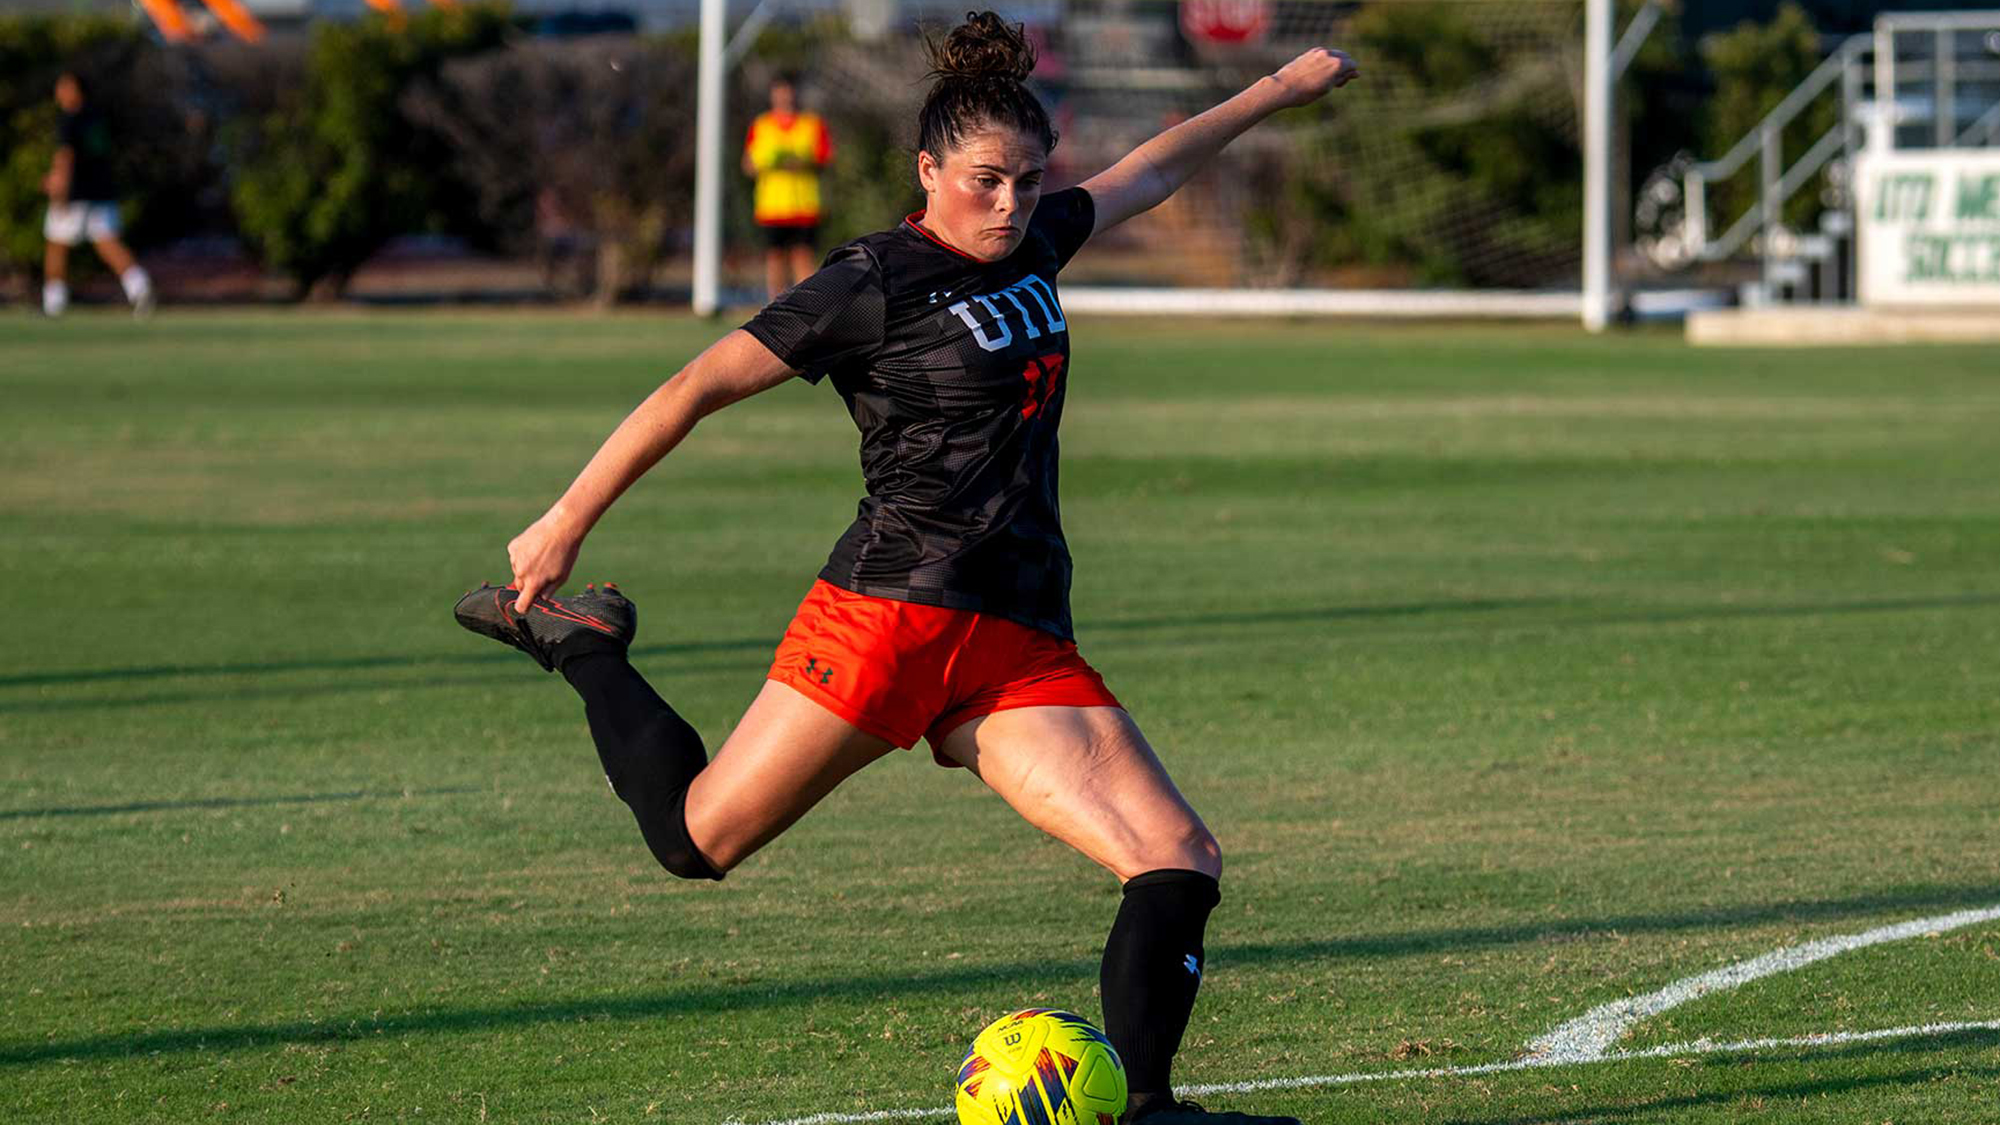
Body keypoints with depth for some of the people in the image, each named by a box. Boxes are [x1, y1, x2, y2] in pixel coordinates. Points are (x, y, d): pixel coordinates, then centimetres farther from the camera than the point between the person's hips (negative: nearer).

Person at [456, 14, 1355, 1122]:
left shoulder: (1031, 244, 15)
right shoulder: (876, 283, -7)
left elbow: (1149, 170, 34)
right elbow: (698, 387, -6)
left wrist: (1278, 89, 43)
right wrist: (567, 521, -7)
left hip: (1022, 648, 6)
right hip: (892, 610, -6)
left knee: (1180, 857, -11)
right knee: (696, 837, -1)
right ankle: (580, 643, 22)